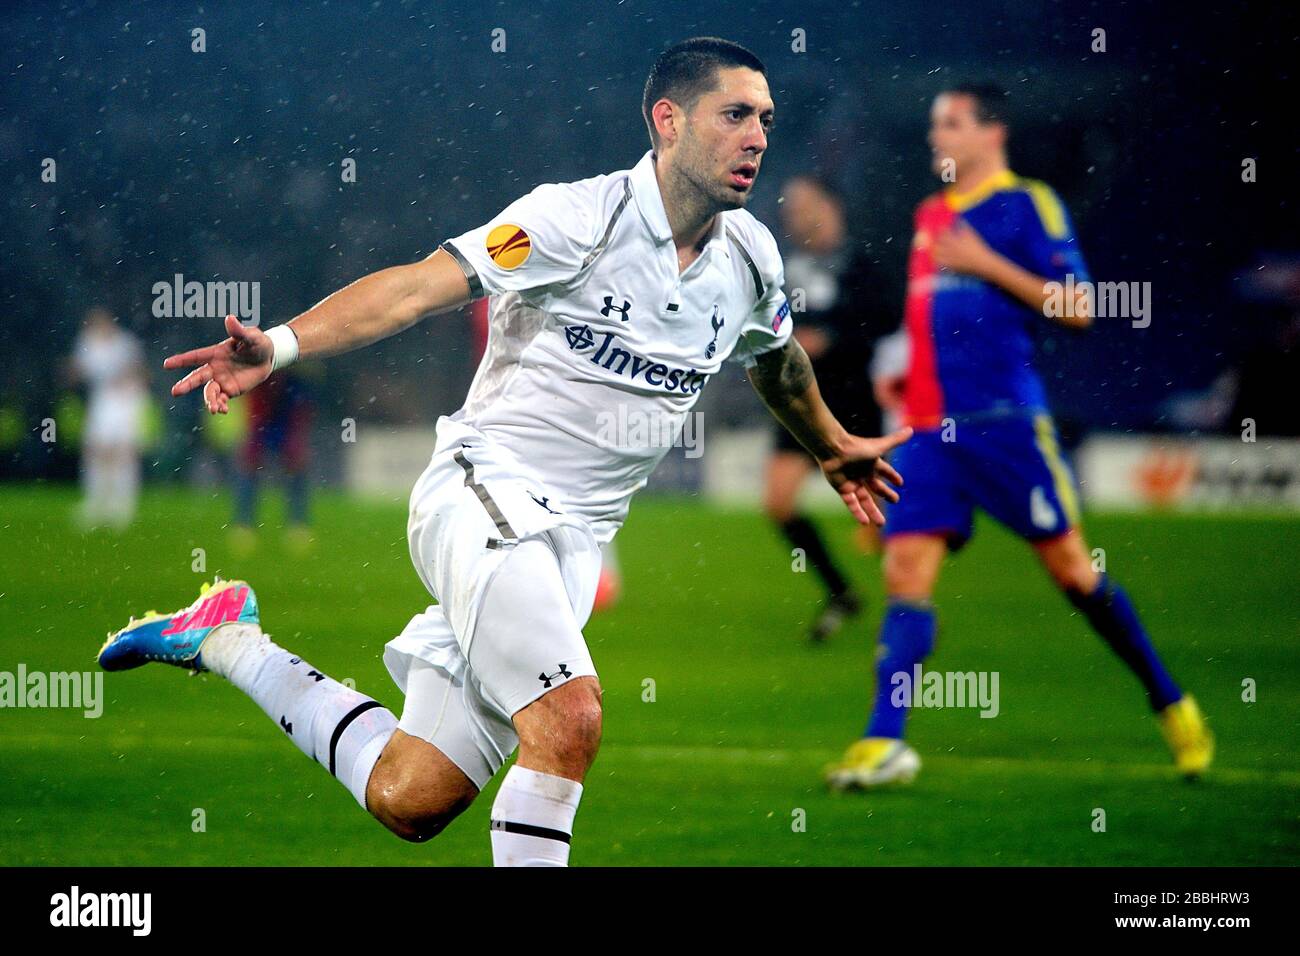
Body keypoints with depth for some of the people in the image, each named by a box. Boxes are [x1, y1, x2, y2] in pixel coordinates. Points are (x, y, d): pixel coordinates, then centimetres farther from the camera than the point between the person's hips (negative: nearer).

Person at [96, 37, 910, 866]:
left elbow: (779, 360, 31)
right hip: (486, 492, -7)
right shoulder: (583, 218, -13)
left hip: (574, 540, 7)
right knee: (569, 717, -31)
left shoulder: (750, 259, 8)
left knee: (410, 801, 1)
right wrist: (280, 345, -33)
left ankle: (226, 641, 21)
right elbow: (422, 286, -20)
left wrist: (832, 447, 47)